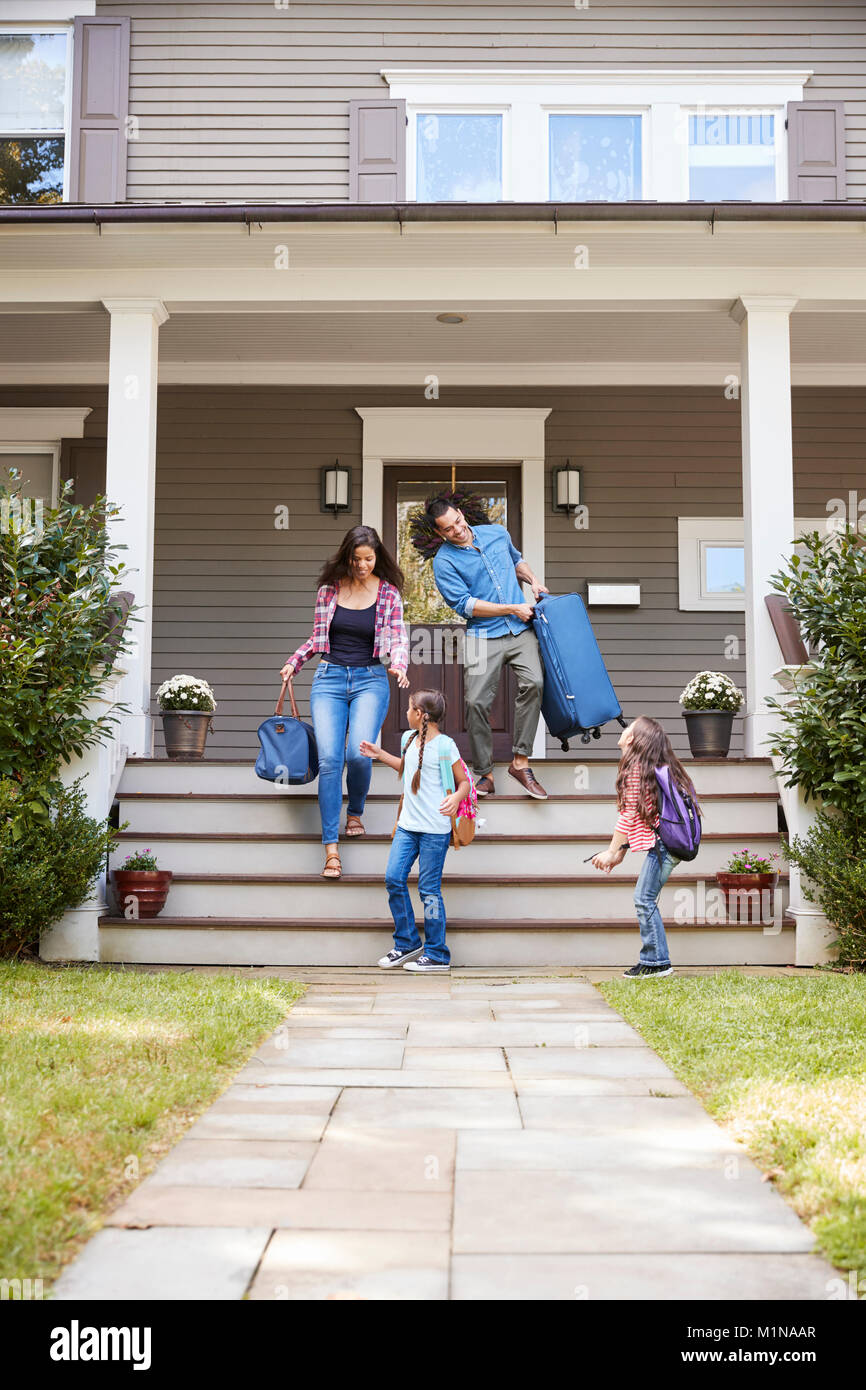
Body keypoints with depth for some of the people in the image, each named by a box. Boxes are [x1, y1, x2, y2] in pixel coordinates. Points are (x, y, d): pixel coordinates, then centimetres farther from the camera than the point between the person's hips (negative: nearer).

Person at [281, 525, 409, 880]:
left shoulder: (388, 593, 3)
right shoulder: (329, 588, 7)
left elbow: (398, 637, -3)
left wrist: (398, 665, -23)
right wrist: (294, 662, 4)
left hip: (370, 680, -1)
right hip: (329, 679, 1)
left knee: (358, 753, -20)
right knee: (329, 759, -11)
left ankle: (355, 811, 13)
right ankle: (331, 847, -7)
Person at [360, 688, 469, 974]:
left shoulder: (445, 745, -12)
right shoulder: (409, 739, 10)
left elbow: (464, 781, -6)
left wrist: (456, 798, -26)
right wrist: (379, 754, 28)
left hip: (434, 829, -7)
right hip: (408, 824, 7)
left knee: (429, 889, -2)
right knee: (393, 878, 2)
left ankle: (437, 955, 8)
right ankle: (407, 943, 18)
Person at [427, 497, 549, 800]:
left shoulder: (497, 533, 11)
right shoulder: (443, 561, -4)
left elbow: (516, 560, 32)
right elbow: (464, 604, -10)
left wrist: (532, 580, 11)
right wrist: (512, 609, -10)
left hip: (521, 630, 2)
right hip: (483, 636, -2)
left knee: (533, 682, -22)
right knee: (476, 702, -11)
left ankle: (520, 762, -14)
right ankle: (485, 774, 6)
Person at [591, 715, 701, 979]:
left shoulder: (635, 768, -11)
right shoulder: (657, 766, 18)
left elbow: (629, 816, -11)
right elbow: (638, 815, 21)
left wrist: (611, 852, -3)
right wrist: (620, 851, 22)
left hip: (663, 841, -10)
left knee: (644, 899, -6)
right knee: (644, 899, 11)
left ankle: (656, 962, -2)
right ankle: (653, 960, 14)